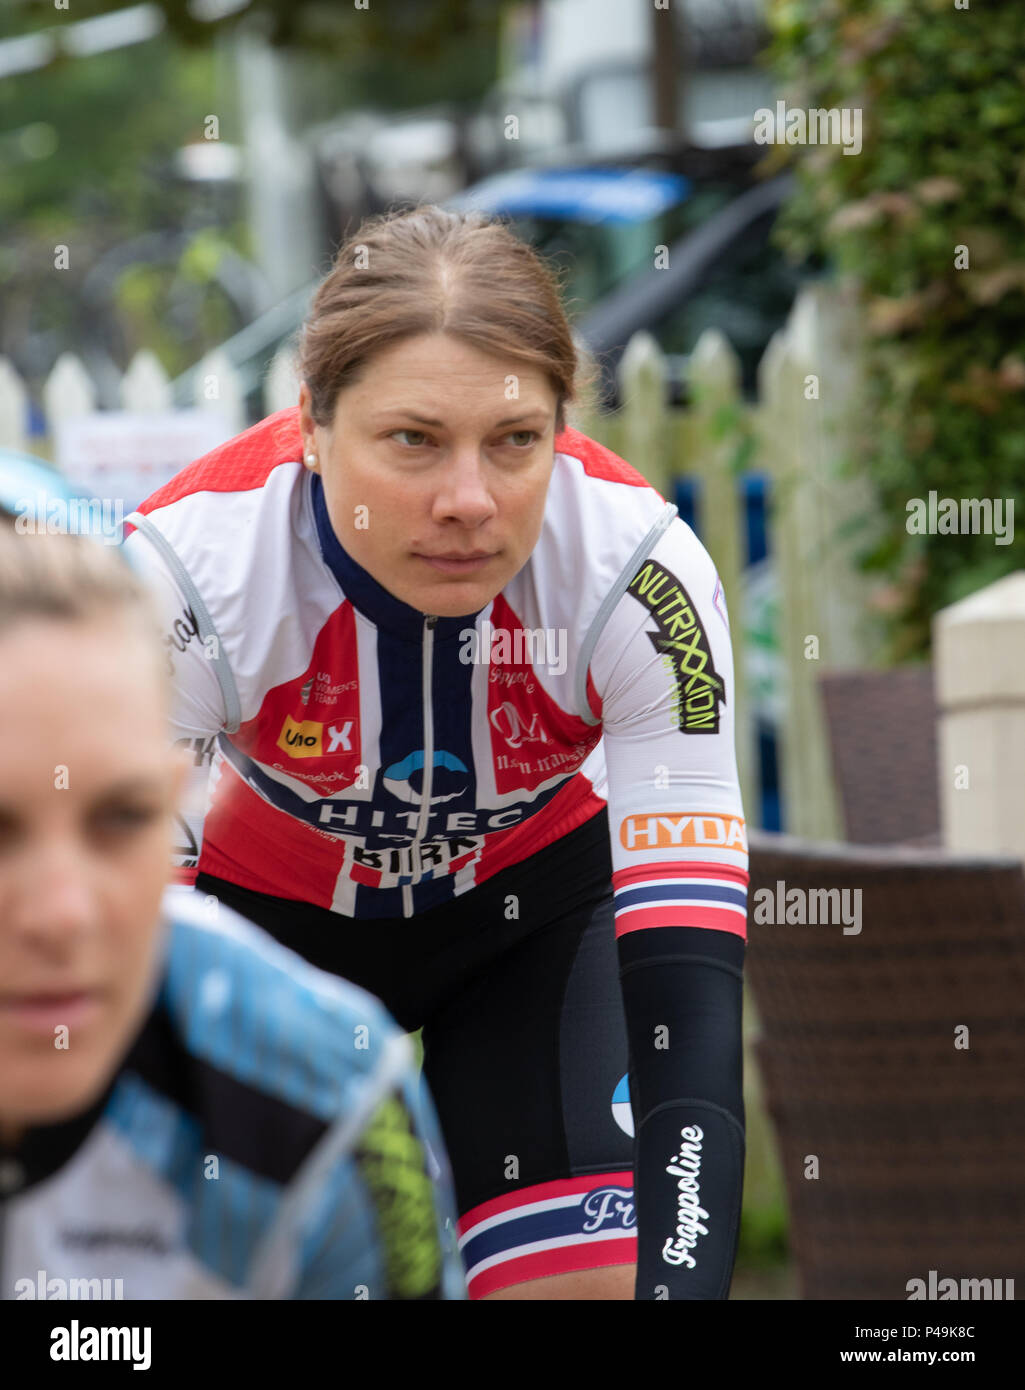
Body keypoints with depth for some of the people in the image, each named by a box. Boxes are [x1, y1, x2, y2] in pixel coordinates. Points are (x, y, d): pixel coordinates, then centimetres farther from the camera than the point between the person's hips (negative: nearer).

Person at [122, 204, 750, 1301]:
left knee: (586, 1281, -17)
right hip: (265, 910, 0)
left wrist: (680, 1286, -48)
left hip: (540, 905, 0)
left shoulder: (642, 571, -32)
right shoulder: (186, 572, -34)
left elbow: (690, 1008, -34)